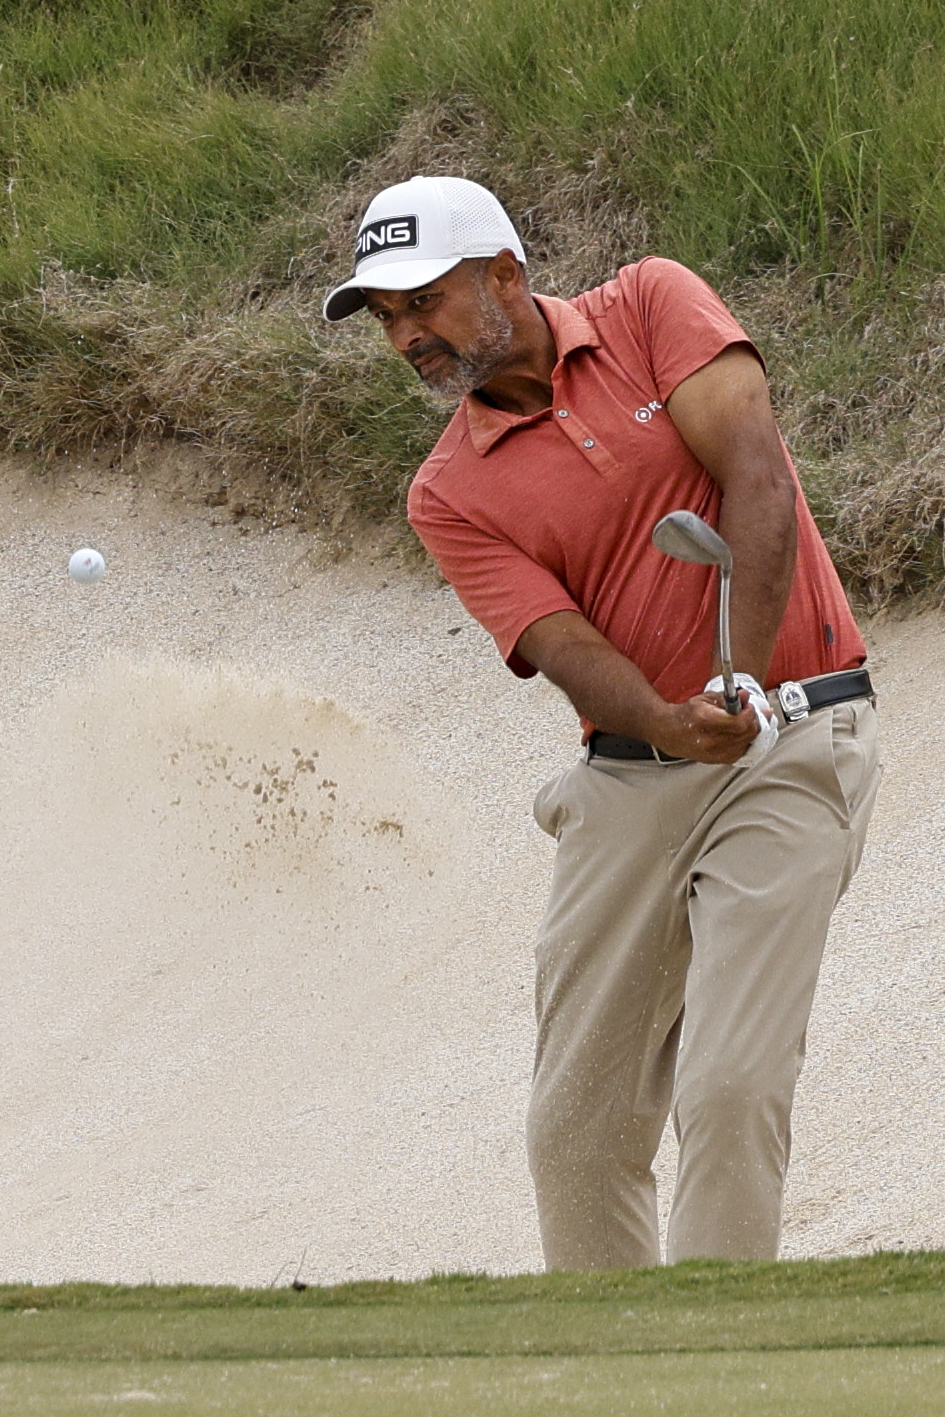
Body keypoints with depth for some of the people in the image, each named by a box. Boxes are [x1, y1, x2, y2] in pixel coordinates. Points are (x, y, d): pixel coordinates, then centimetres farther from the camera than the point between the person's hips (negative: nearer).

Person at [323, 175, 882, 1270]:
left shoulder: (651, 306, 0)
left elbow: (757, 478, -11)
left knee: (730, 1084, -15)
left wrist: (742, 680, -23)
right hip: (626, 782, 4)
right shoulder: (448, 496, 4)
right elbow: (568, 648, -8)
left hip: (791, 739, -4)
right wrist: (671, 725, -30)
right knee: (577, 1117, 2)